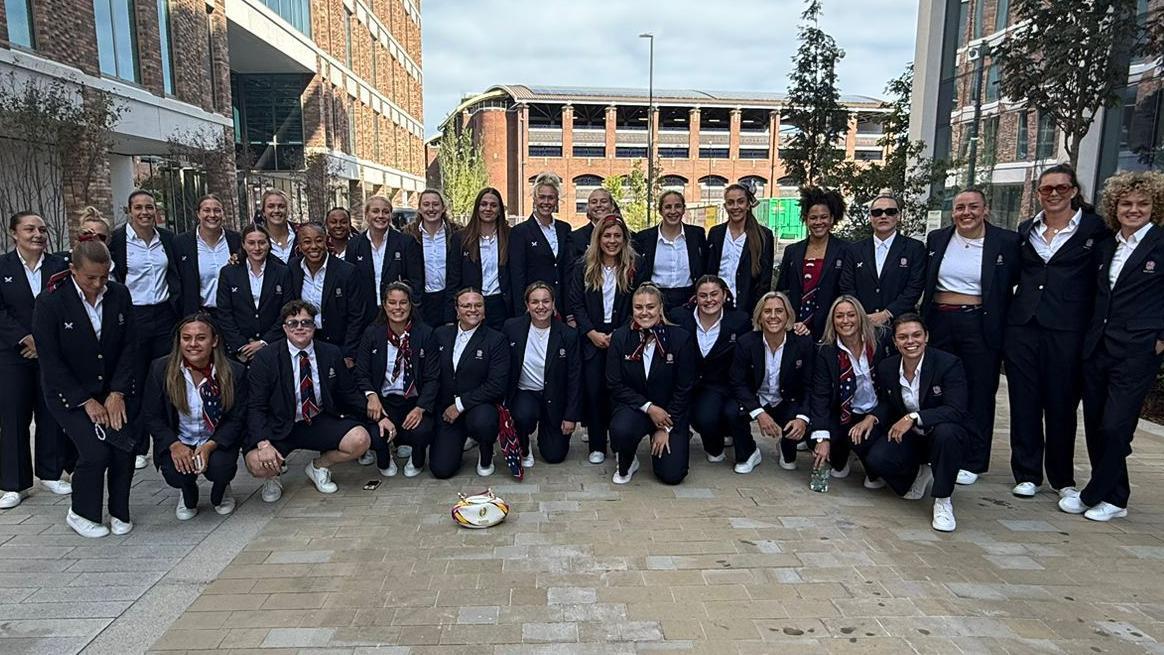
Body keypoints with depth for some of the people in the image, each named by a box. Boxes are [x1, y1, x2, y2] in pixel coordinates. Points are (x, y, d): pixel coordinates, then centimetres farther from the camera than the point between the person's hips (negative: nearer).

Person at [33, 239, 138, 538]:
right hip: (70, 394, -3)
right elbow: (50, 362, -12)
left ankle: (119, 512, 12)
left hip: (115, 390, 3)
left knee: (126, 447, -13)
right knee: (96, 452, -18)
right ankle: (81, 514, 10)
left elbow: (129, 346, 0)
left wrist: (117, 393, -8)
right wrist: (87, 401, -14)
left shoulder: (119, 294, -4)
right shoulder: (50, 302, -14)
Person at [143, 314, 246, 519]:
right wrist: (174, 445, -19)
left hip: (217, 442, -1)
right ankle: (188, 495, 14)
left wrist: (210, 446, -23)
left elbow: (236, 419, -7)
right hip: (178, 442, 1)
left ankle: (220, 493, 12)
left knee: (220, 468, -30)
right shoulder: (161, 369, -8)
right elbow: (151, 416, -3)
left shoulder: (234, 372, -11)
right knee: (174, 473, -28)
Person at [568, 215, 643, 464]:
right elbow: (576, 304, 1)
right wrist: (592, 333, -10)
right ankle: (597, 444, 9)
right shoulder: (583, 268, 3)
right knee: (593, 390, -3)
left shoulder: (635, 267, 1)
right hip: (591, 338, 1)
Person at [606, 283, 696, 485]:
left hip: (670, 411, 0)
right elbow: (614, 385, -6)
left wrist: (666, 428, -8)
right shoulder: (620, 337, -6)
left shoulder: (681, 338, -10)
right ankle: (626, 462, 1)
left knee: (672, 475, -9)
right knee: (621, 430, -35)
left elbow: (684, 388, -7)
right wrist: (648, 407, -17)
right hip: (634, 406, 0)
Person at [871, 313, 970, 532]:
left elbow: (956, 411, -27)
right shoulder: (886, 367, -4)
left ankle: (942, 500, -17)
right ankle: (917, 474, 14)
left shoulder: (949, 364, -19)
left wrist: (913, 418, -36)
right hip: (906, 437, 4)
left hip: (940, 433, -4)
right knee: (877, 458, -25)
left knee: (946, 432, -39)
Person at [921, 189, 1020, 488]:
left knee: (978, 394, 4)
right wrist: (925, 321, 11)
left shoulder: (1006, 241, -3)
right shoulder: (936, 239, 7)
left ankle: (972, 462, 16)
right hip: (939, 324, 3)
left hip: (980, 326, -3)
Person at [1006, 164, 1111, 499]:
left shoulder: (1094, 229, 0)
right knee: (1024, 402, 6)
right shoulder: (1026, 230, 12)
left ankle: (1063, 478, 20)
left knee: (1061, 403, 4)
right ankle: (1026, 474, 17)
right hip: (1023, 325, 3)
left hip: (1067, 329, -3)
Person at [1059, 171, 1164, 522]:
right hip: (1097, 348, 6)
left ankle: (1095, 495, 10)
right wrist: (1092, 335, 12)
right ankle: (1114, 496, 22)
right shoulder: (1106, 247, 13)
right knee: (1095, 426, 9)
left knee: (1114, 427, -5)